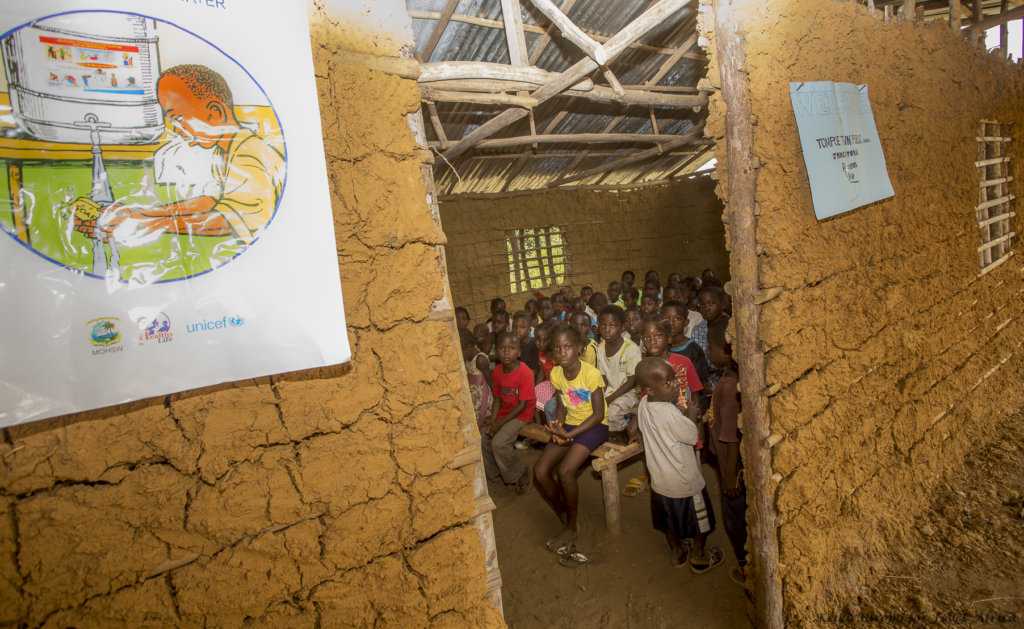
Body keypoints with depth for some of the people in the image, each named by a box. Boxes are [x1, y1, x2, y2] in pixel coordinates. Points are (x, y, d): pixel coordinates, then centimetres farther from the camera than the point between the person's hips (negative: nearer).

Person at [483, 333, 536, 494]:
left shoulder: (525, 373, -21)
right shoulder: (497, 371, 0)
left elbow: (522, 405, -20)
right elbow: (498, 399, 6)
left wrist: (500, 423, -21)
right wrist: (492, 420, -9)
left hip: (521, 415, -7)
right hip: (504, 413, 7)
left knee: (499, 443, -24)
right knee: (482, 440, -7)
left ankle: (523, 476, -2)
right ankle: (496, 474, 16)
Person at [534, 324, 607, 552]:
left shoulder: (591, 374, -19)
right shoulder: (556, 374, 0)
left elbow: (598, 415, -17)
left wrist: (569, 434, -21)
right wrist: (558, 426, -10)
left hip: (594, 427, -6)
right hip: (569, 426, 6)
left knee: (565, 471, -26)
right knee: (540, 471, -11)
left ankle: (573, 526, 0)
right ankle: (564, 519, 12)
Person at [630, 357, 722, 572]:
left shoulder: (644, 404, -10)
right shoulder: (671, 414, -34)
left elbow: (636, 426, 7)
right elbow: (693, 437, -20)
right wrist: (691, 415, -8)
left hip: (659, 480, 7)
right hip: (684, 482, -7)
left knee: (669, 520, 27)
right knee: (701, 522, 19)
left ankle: (677, 551, 46)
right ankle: (698, 557, 38)